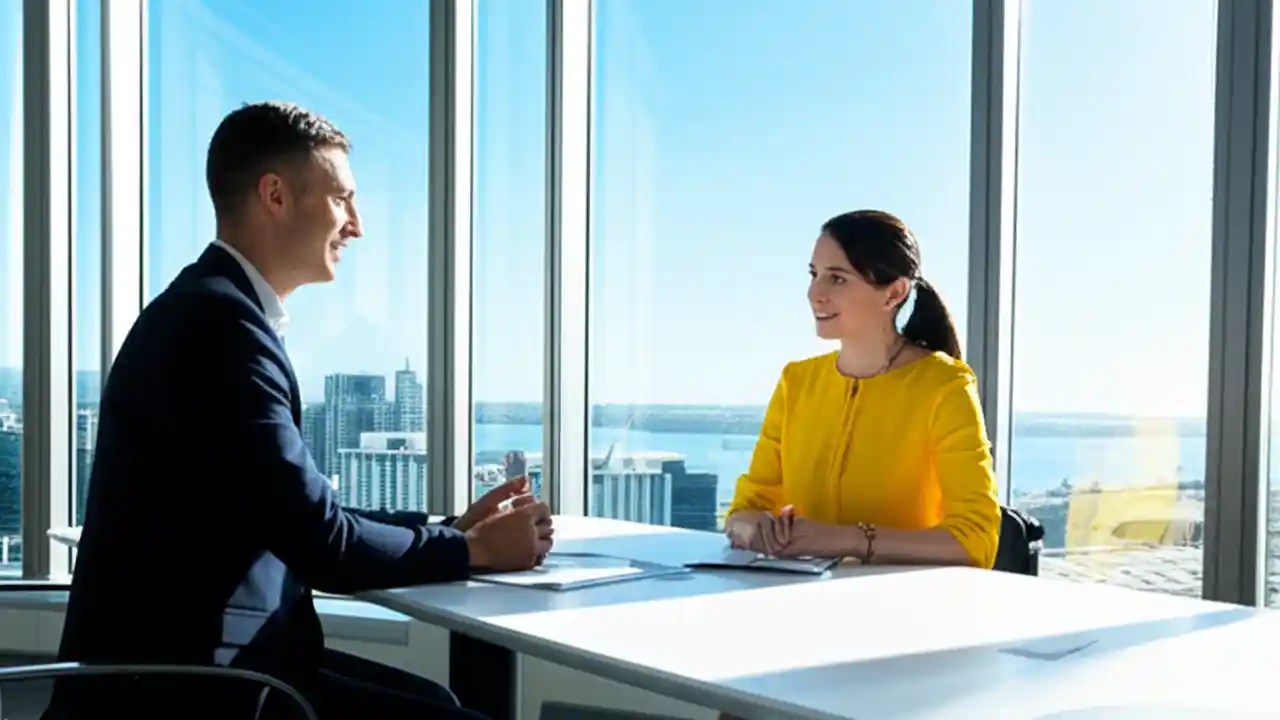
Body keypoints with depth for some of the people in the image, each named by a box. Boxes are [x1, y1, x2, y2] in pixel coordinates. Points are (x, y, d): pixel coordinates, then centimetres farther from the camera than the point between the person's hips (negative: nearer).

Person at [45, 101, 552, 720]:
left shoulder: (218, 309, 12)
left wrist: (453, 528, 7)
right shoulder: (220, 319, -18)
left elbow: (302, 520, 13)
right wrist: (474, 549, -6)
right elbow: (319, 544, -20)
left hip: (203, 655, 9)